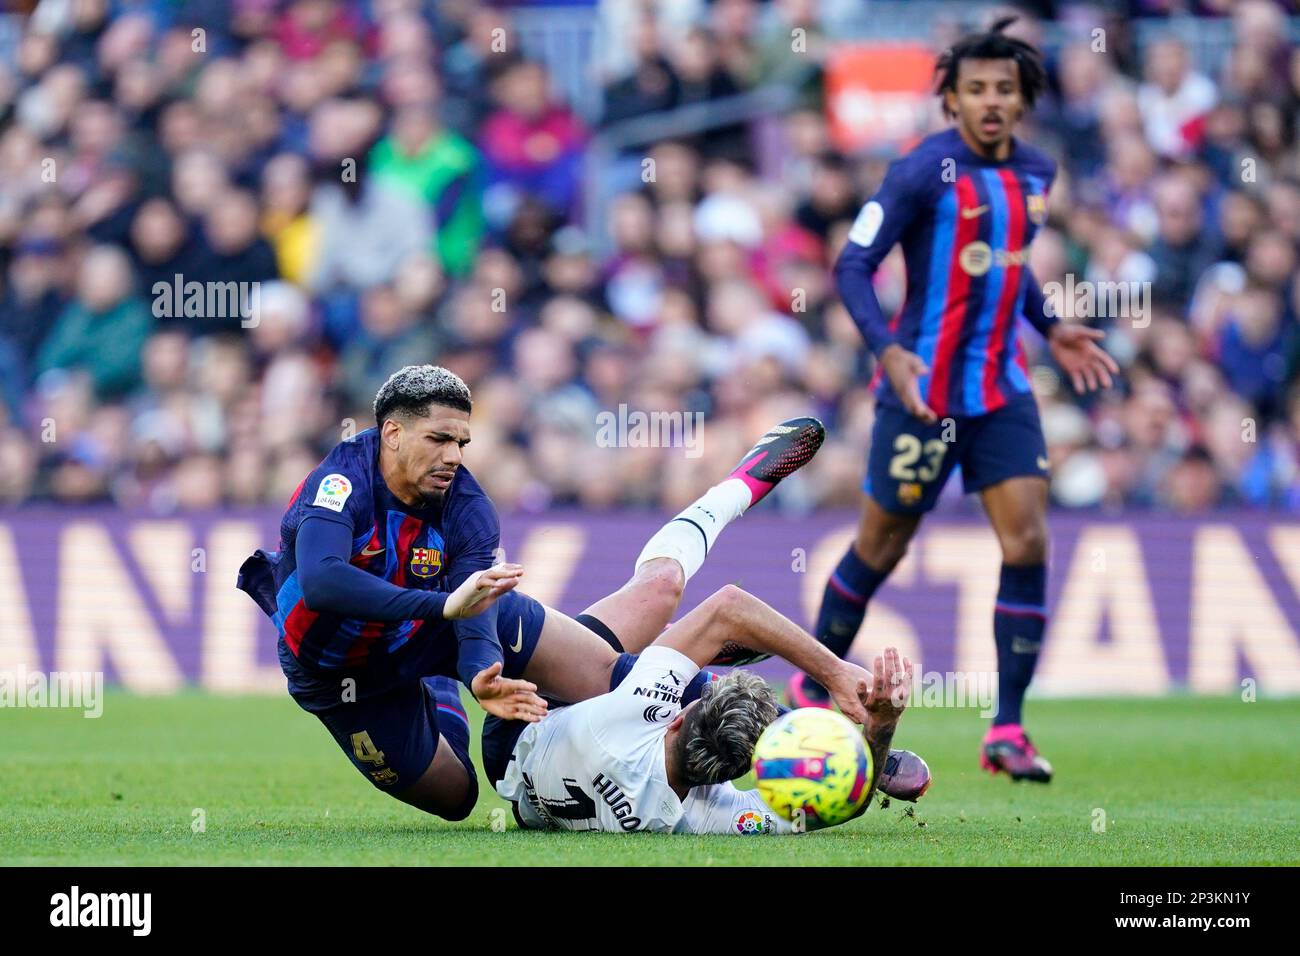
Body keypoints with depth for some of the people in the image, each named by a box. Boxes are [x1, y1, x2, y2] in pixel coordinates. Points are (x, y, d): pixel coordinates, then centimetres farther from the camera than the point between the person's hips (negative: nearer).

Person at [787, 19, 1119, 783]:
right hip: (923, 391, -5)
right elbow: (853, 267, -14)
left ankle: (1008, 732, -4)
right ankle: (815, 686, 29)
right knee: (882, 547, 6)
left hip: (1003, 389, 5)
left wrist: (1051, 331, 18)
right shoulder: (923, 173, -13)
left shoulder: (1036, 172, 7)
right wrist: (888, 352, -27)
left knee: (1027, 542, -8)